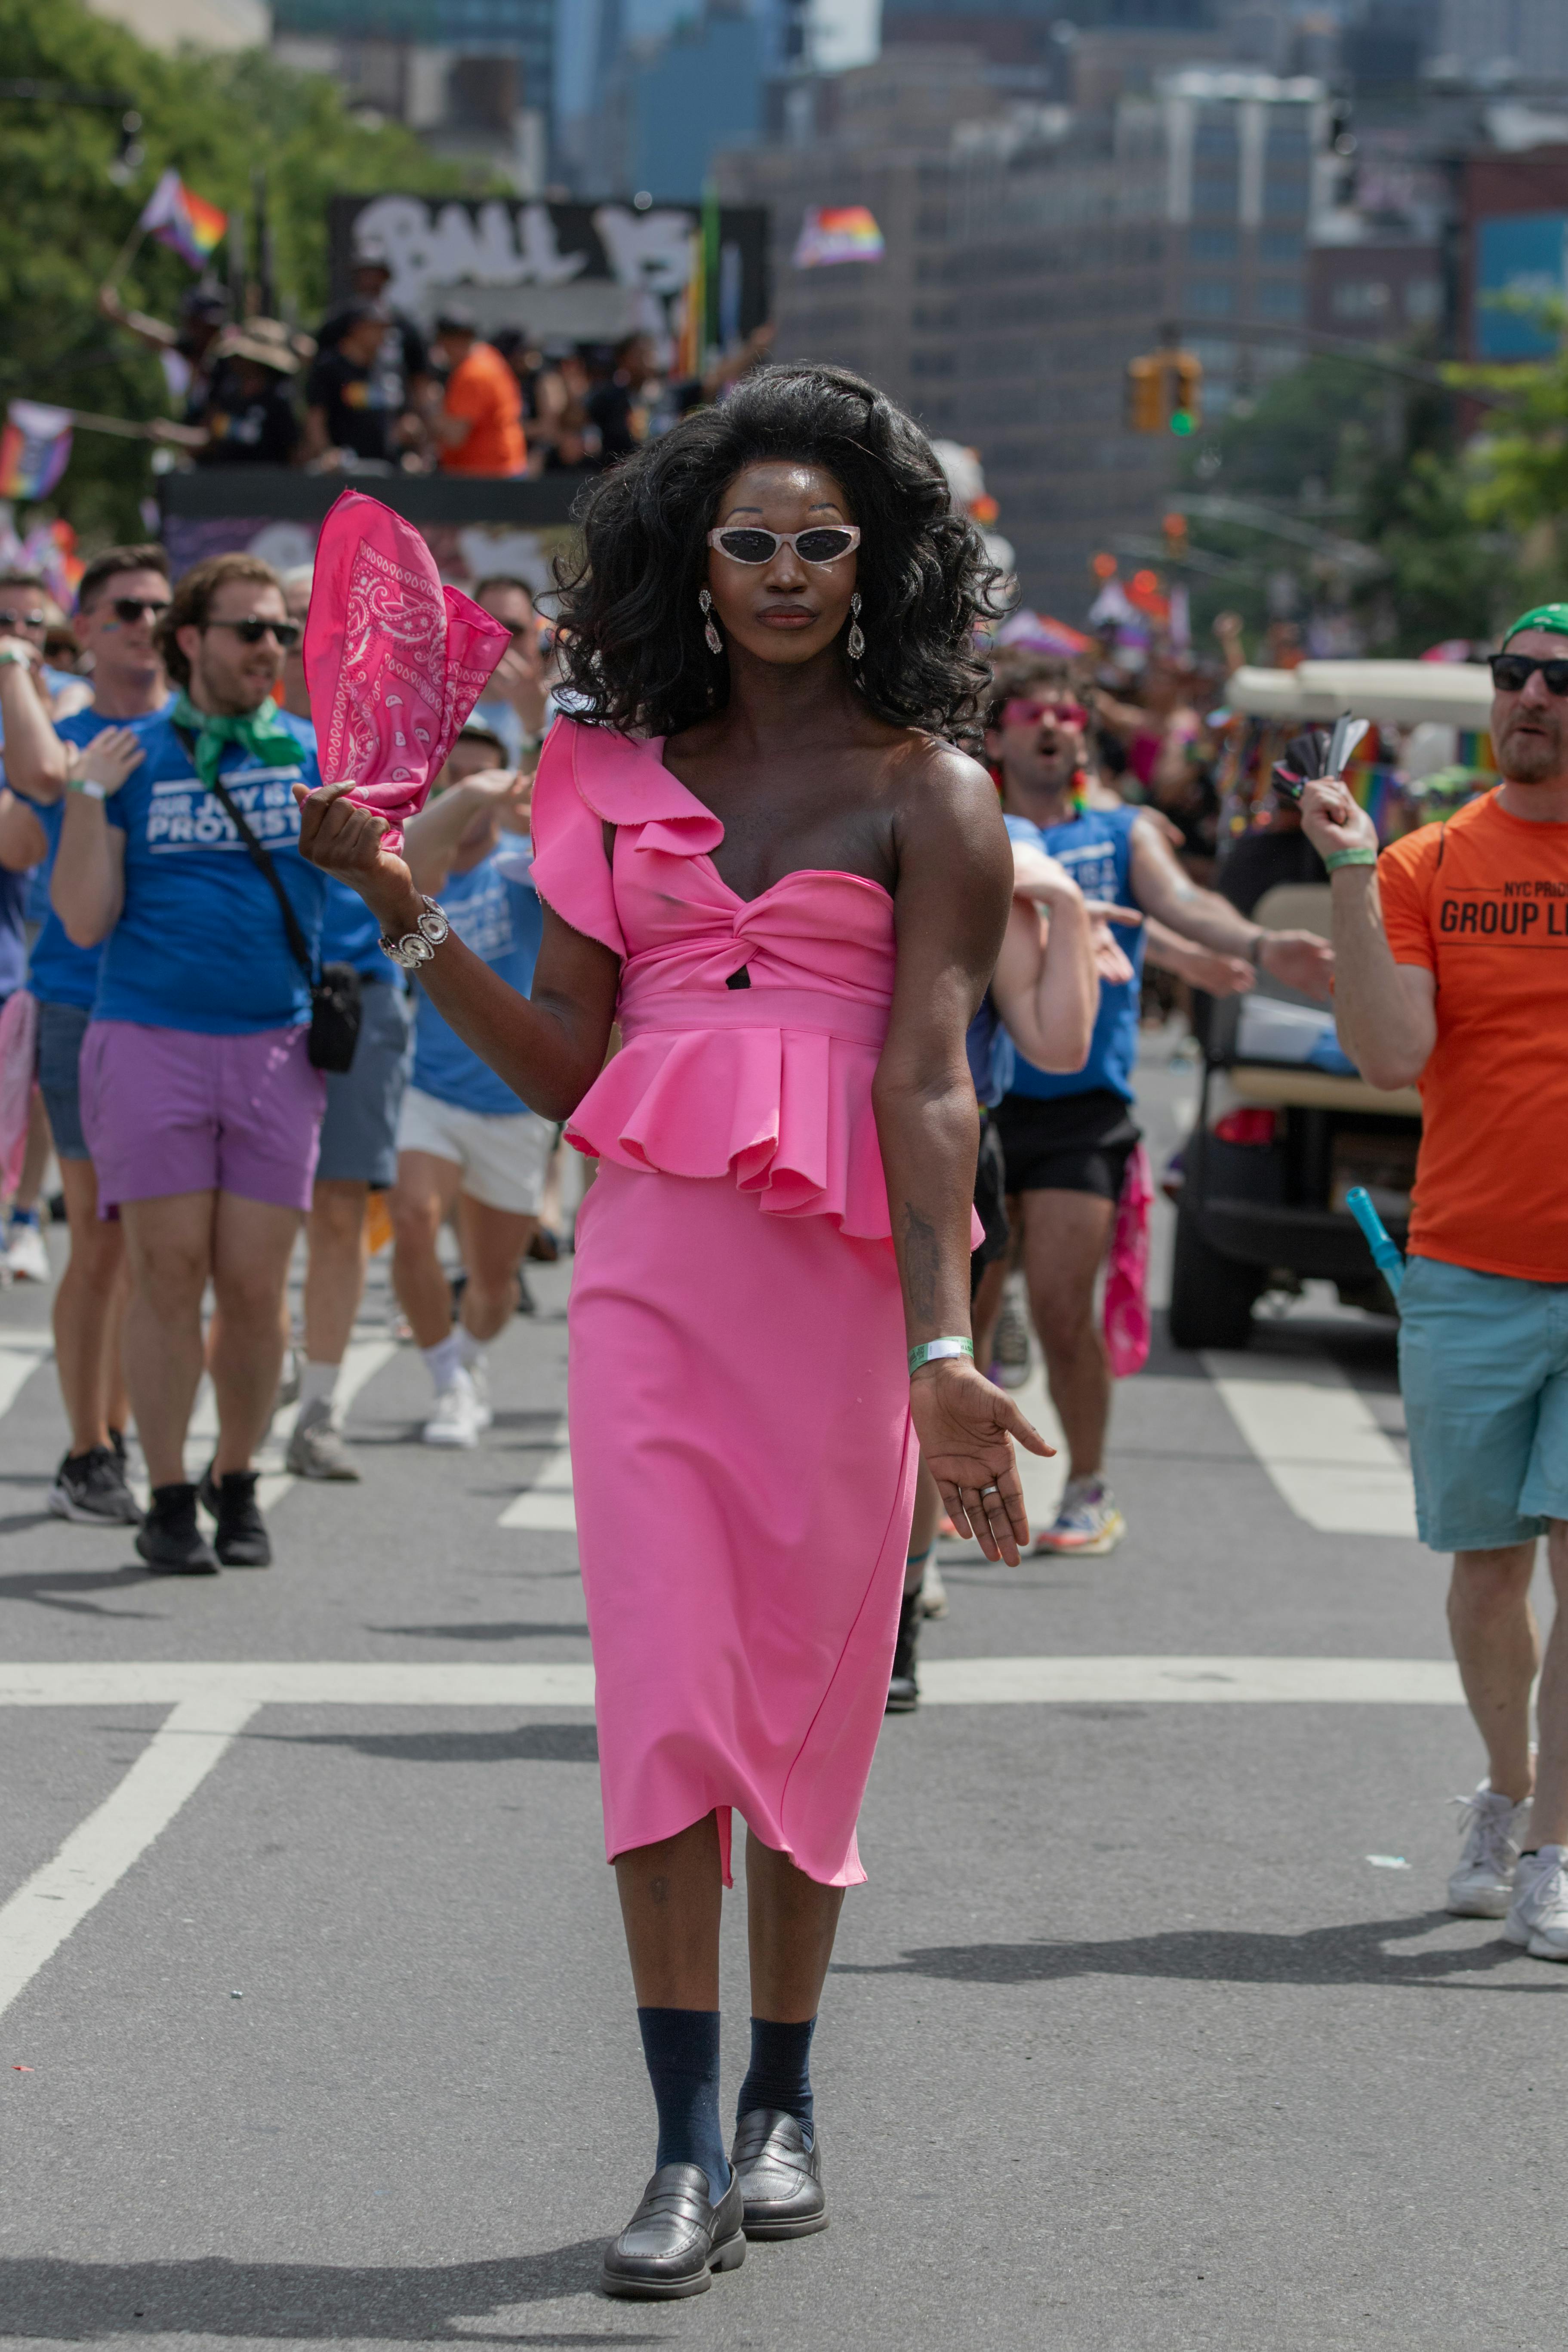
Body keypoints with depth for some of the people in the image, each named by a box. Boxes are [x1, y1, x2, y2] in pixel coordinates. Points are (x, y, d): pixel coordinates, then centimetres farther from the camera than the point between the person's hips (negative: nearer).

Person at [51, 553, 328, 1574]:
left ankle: (237, 1486, 17)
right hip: (148, 1040, -1)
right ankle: (168, 1499, 6)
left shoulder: (314, 753, 8)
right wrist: (89, 798, -10)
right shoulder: (131, 754, 4)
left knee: (254, 1285, 0)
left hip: (274, 1049, 1)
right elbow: (87, 922, 1)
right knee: (169, 1272, -3)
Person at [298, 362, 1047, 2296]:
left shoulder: (926, 794, 1)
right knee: (663, 1687, -6)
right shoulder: (622, 772, 11)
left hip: (843, 1272, -2)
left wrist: (942, 1349, -20)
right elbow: (566, 1069, 11)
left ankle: (780, 2109, 22)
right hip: (651, 1261, 2)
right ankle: (685, 2150, -4)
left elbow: (927, 1082, -10)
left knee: (804, 1698, 6)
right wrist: (403, 913, 2)